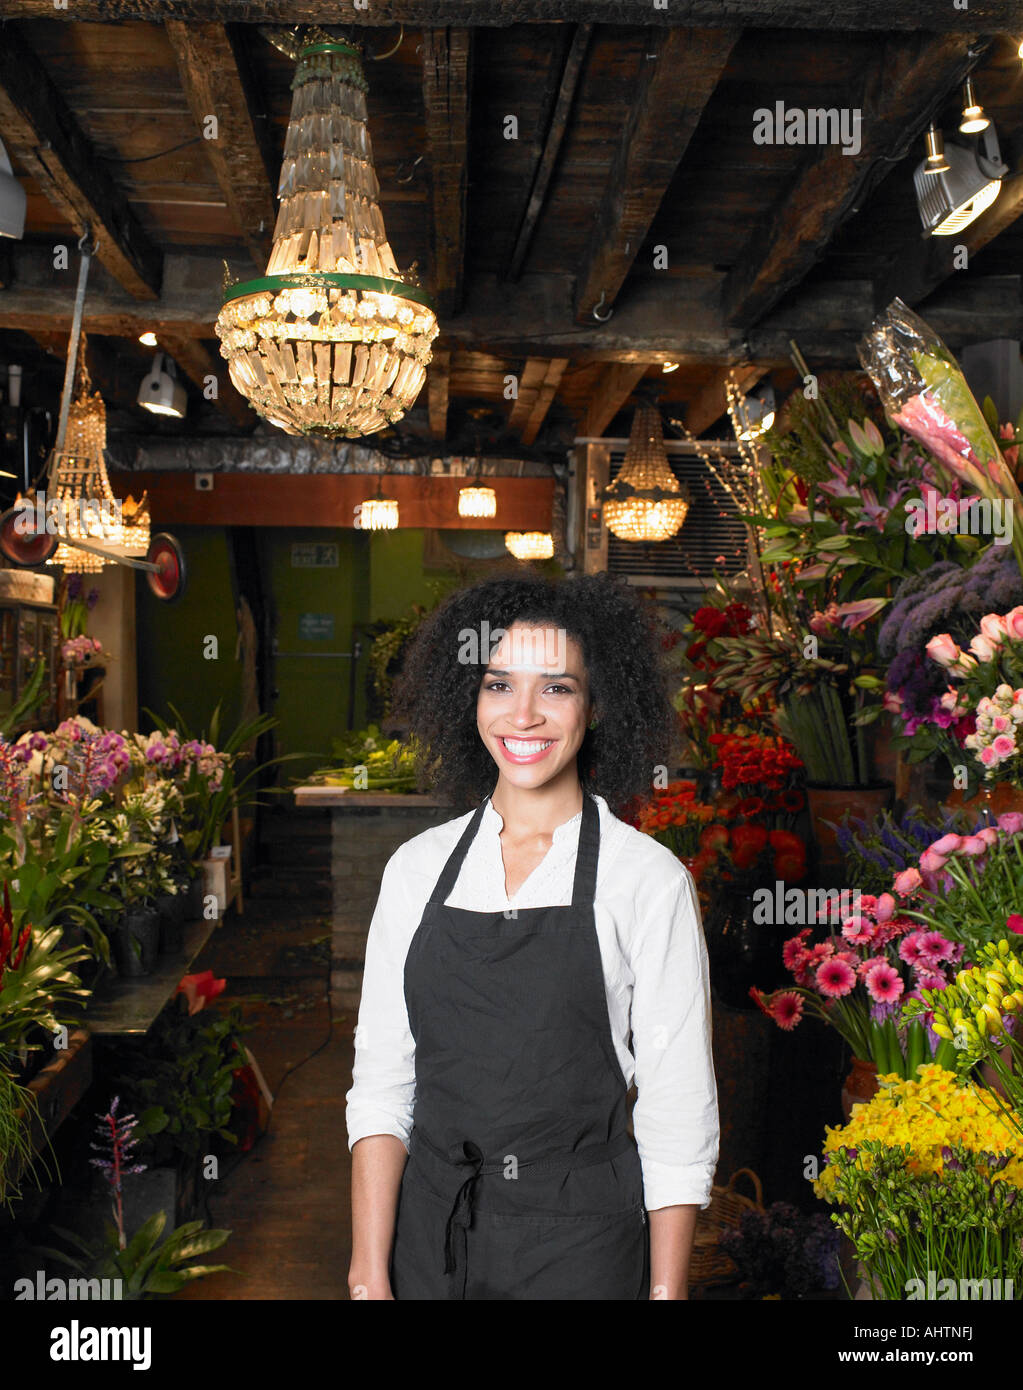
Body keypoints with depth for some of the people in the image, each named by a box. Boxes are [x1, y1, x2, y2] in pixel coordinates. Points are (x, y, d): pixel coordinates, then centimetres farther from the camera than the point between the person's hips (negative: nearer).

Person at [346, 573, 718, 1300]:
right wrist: (369, 1275, -6)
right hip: (429, 1237, 3)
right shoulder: (418, 868, 0)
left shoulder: (649, 879, -9)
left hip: (580, 1243, -2)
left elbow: (678, 1114, -7)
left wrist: (666, 1289, -10)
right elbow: (381, 1083, -1)